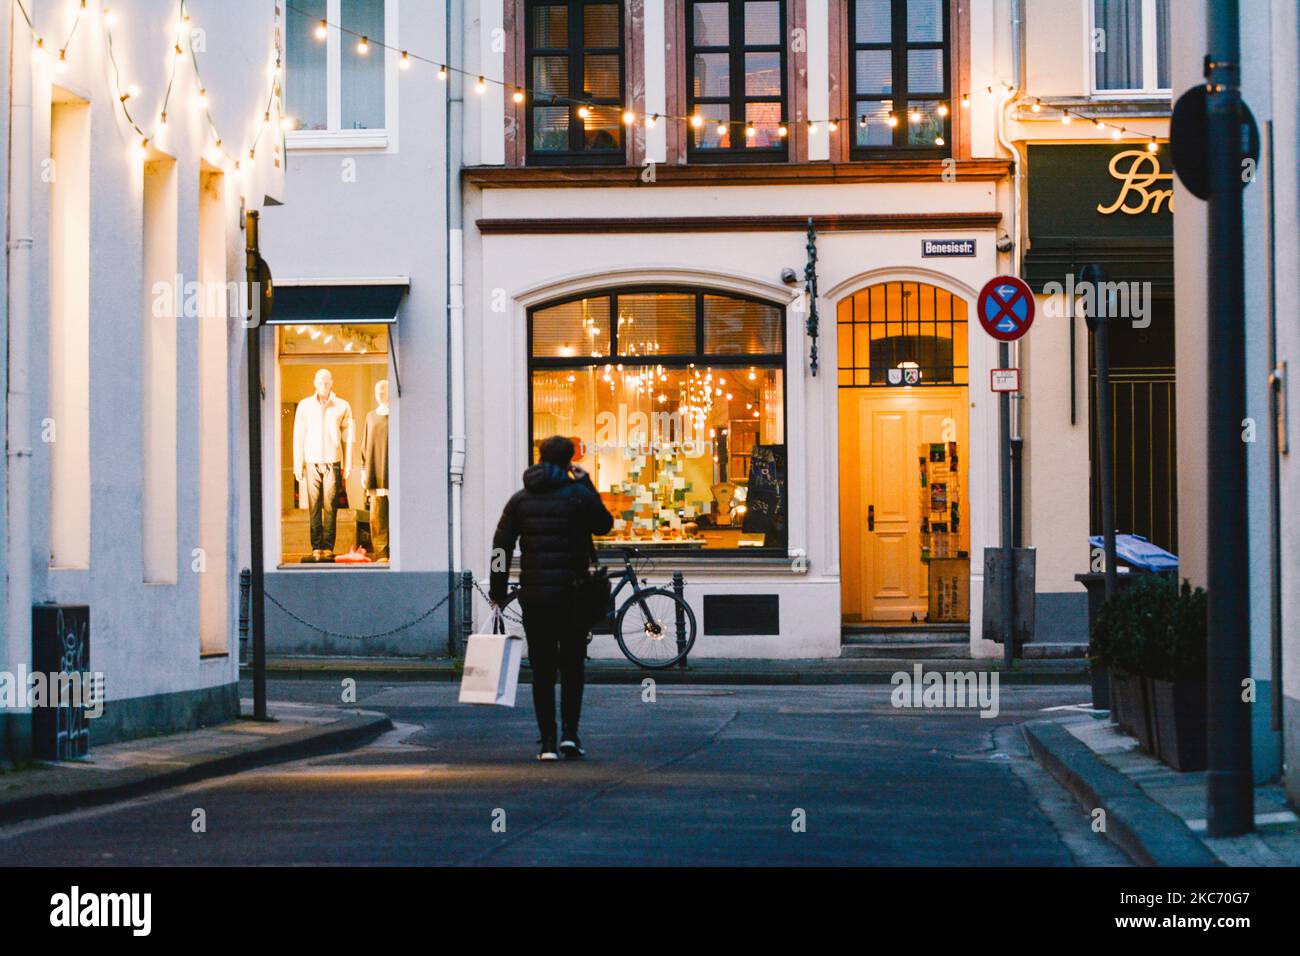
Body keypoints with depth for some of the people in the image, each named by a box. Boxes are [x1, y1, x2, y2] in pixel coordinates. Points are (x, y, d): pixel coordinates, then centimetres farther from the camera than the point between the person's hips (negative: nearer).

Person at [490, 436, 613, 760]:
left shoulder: (520, 499, 6)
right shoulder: (578, 494, -4)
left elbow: (501, 546, 4)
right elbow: (604, 525, 12)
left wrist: (498, 591, 10)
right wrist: (586, 484, 14)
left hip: (533, 596, 2)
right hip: (572, 594, -2)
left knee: (542, 669, 5)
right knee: (572, 666, 9)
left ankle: (548, 742, 2)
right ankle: (570, 733, -1)